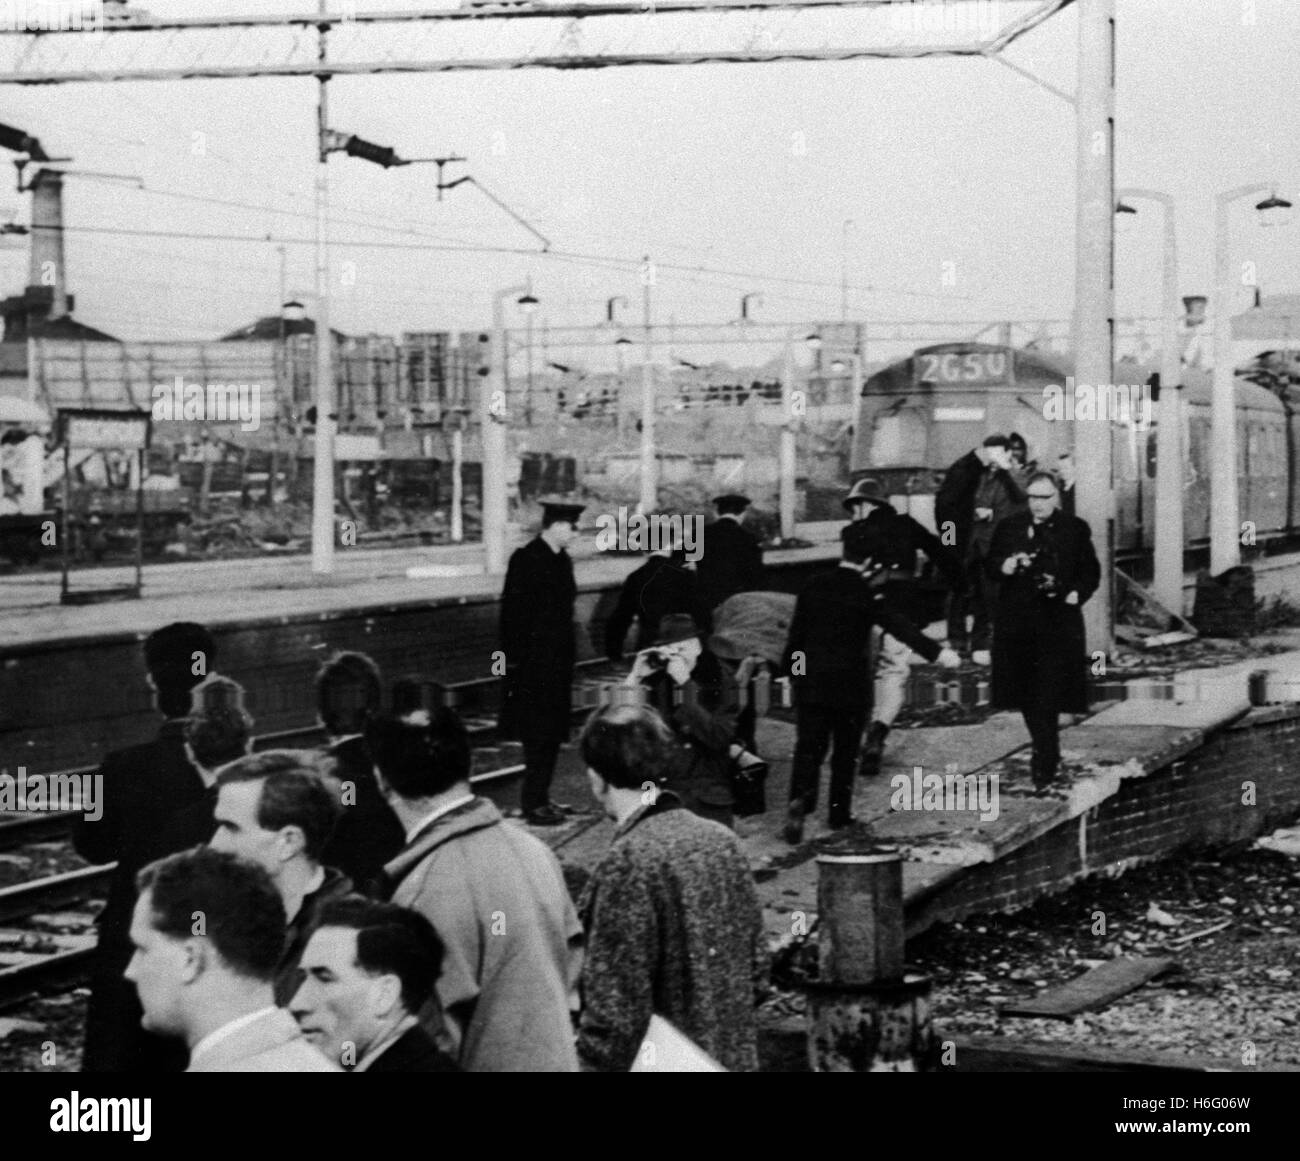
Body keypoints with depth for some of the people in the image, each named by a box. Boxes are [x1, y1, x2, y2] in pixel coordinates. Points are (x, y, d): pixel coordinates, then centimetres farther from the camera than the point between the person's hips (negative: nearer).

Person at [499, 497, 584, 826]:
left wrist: (569, 656, 18)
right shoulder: (526, 560, -12)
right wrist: (515, 659, -17)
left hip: (557, 661, 8)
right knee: (539, 734, -7)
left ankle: (538, 798, 17)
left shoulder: (561, 561, 13)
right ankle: (533, 803, -3)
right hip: (534, 662, -8)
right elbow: (513, 612, -14)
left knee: (552, 732, 10)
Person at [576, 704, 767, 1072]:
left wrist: (590, 1064, -12)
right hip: (737, 1056, 7)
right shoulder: (723, 840, 2)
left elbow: (615, 1014, -21)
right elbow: (757, 965, 11)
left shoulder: (626, 865, -20)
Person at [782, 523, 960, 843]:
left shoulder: (814, 586, 1)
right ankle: (839, 813, 17)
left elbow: (797, 633, 5)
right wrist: (936, 652, -24)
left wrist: (792, 673, 14)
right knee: (845, 751, 11)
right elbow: (901, 627, -20)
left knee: (808, 747, 3)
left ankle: (800, 799, -20)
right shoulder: (866, 594, -10)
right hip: (850, 685, -2)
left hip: (811, 683, 3)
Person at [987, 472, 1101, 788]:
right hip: (1017, 621, 3)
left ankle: (1045, 761, -7)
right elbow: (991, 562, 9)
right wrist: (1004, 566, -13)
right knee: (1025, 691, 9)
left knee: (1048, 693, -10)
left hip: (1058, 620, -3)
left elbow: (1091, 571, 7)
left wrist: (1078, 593, -10)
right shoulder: (1010, 527, 8)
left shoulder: (1075, 529, 4)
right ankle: (1046, 749, 28)